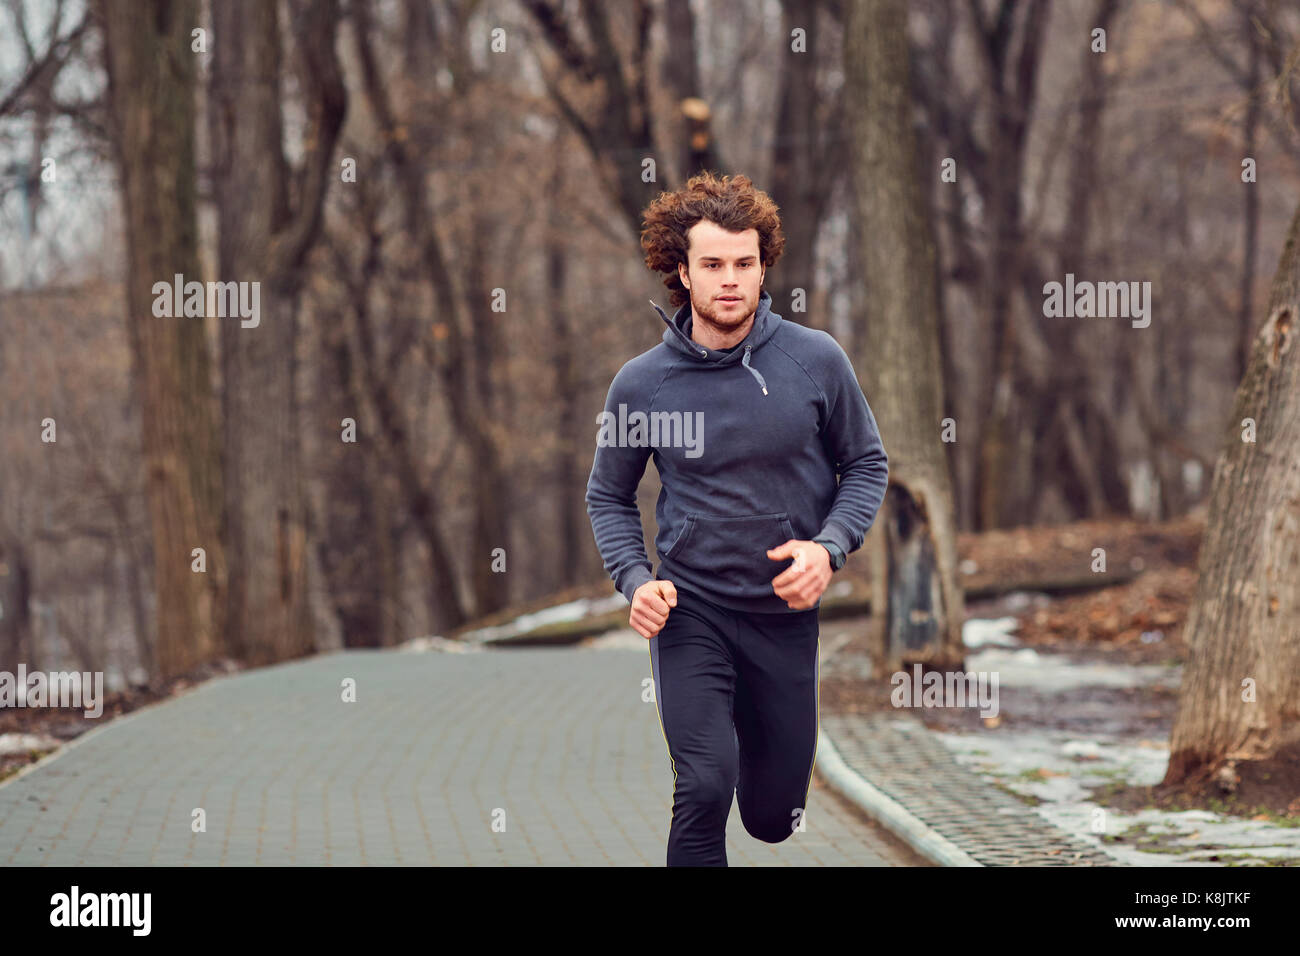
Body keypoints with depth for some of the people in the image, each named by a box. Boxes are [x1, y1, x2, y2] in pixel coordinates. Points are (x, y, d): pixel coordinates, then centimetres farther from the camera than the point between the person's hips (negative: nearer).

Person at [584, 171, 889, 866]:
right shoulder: (642, 382, -4)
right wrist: (635, 581, -7)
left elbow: (866, 463, 5)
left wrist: (829, 547, -12)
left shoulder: (817, 360, -5)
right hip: (689, 607, -1)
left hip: (786, 609, 2)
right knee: (704, 791, -22)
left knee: (773, 816, 13)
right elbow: (608, 495, 10)